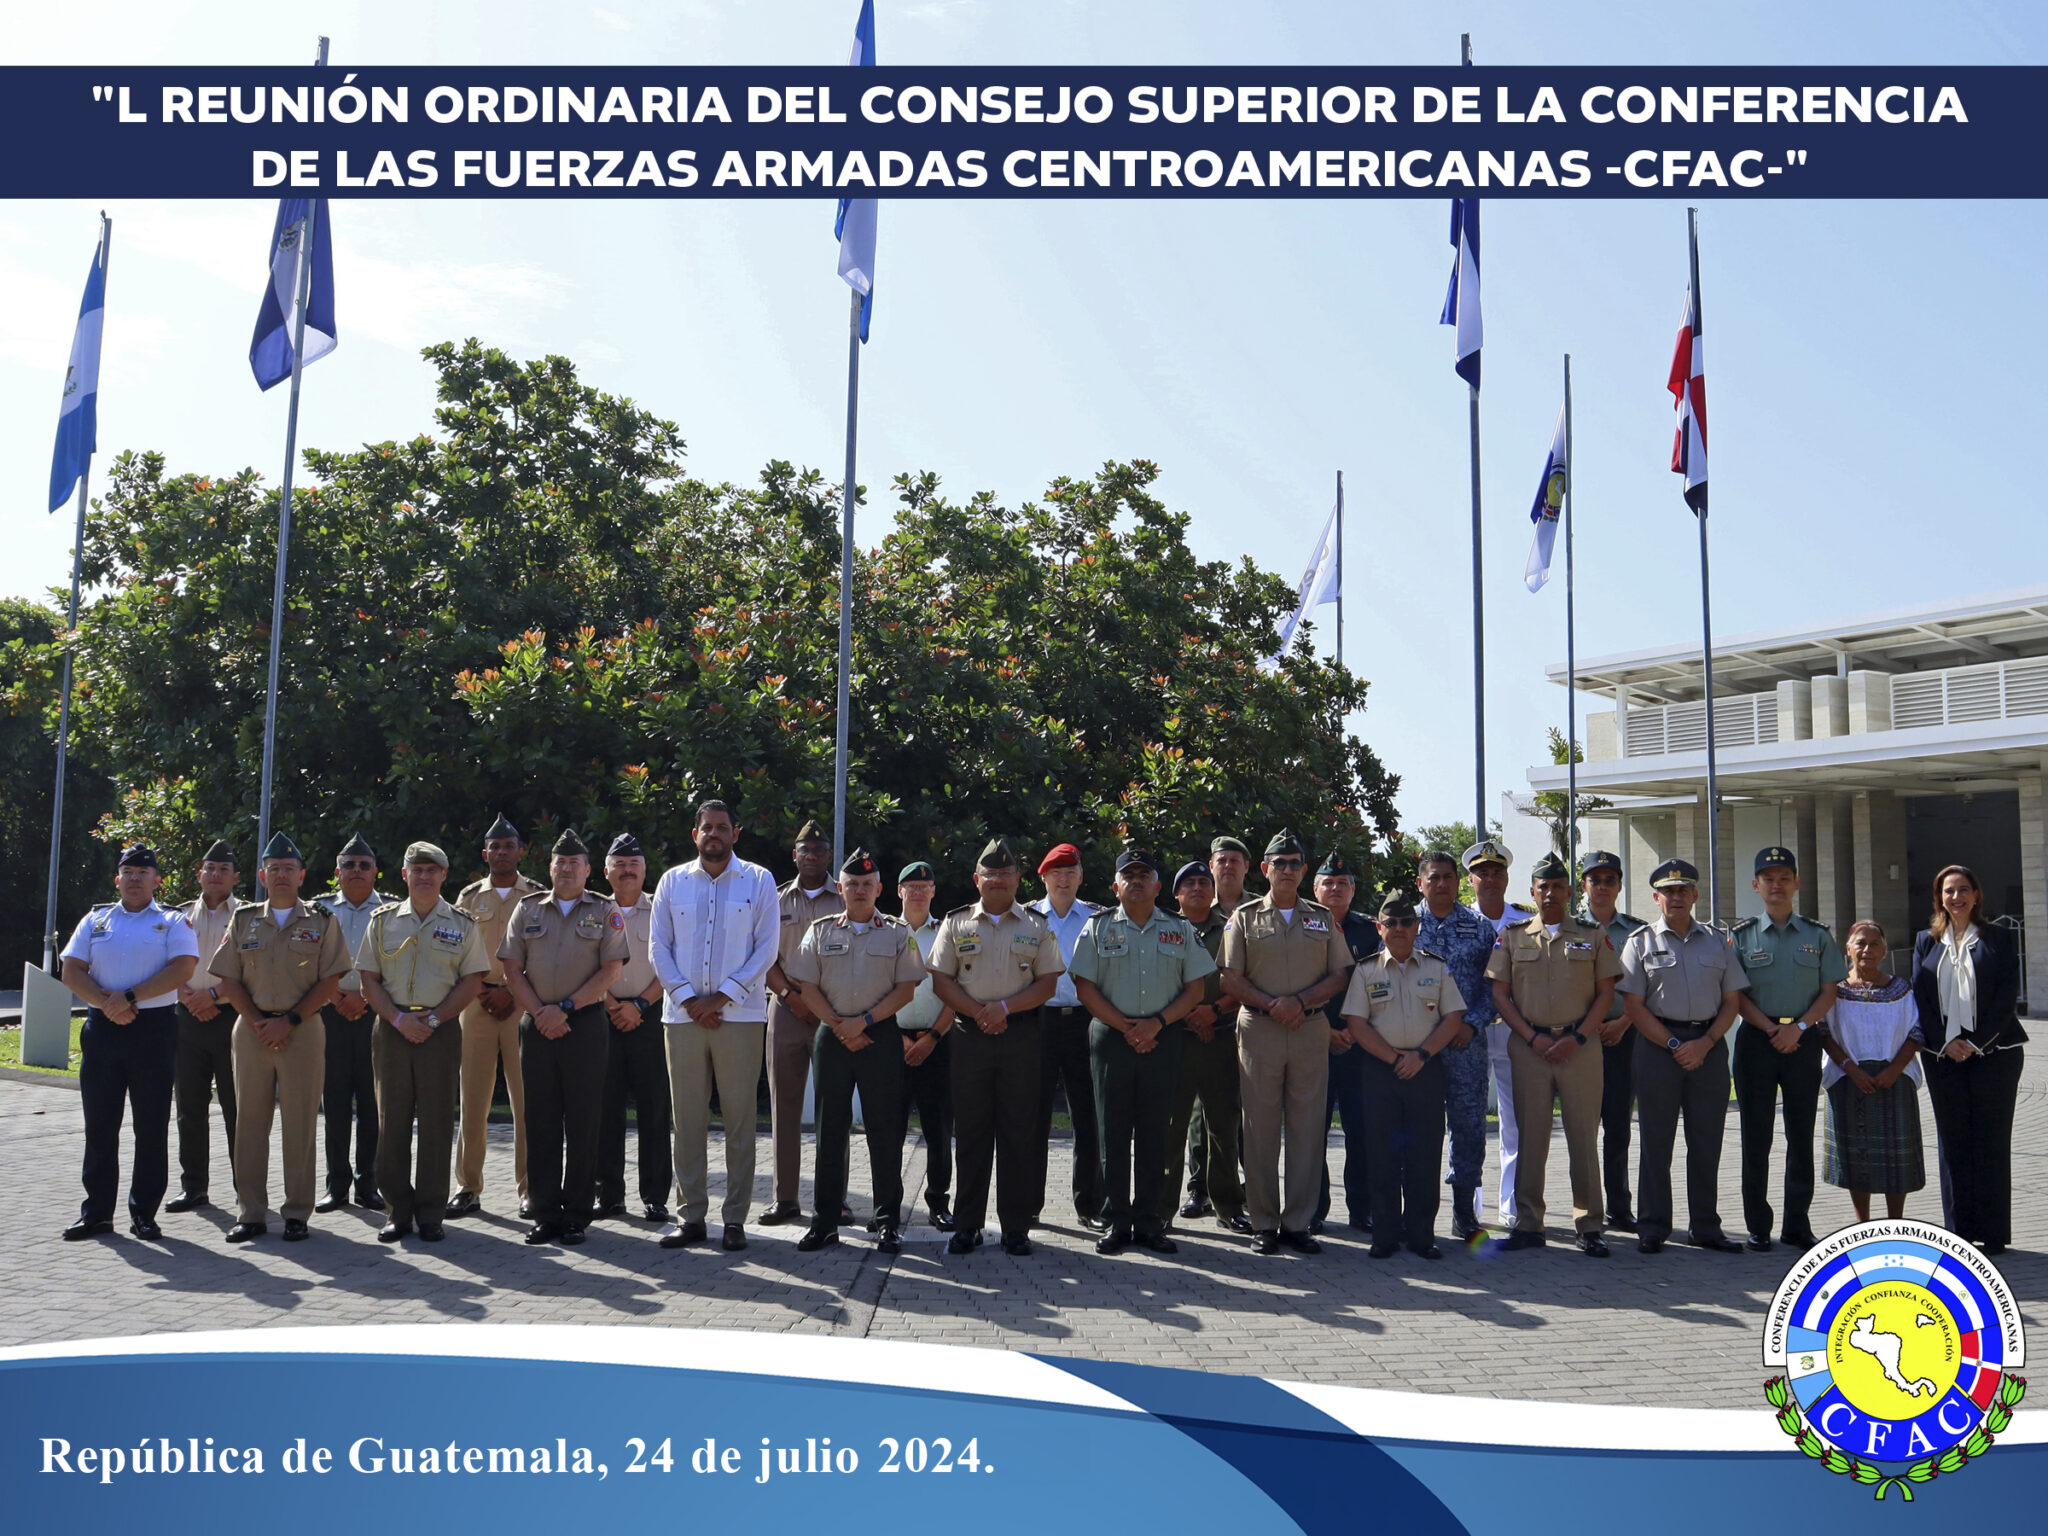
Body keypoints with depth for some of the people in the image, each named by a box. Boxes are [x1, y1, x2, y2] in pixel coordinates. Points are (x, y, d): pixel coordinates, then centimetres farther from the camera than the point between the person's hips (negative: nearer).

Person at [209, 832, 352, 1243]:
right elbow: (228, 979, 8)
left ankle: (297, 1214, 6)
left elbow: (330, 981, -1)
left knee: (301, 1122, -1)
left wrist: (289, 1021, -9)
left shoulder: (321, 923, 5)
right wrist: (258, 1022, -5)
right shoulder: (244, 920, 11)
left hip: (303, 1030, -2)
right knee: (250, 1119, 4)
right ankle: (250, 1213, 12)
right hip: (251, 1029, 2)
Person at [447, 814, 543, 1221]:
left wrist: (511, 992, -8)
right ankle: (469, 1188, 9)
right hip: (477, 1002, 2)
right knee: (473, 1099, 2)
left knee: (526, 1100, -3)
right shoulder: (469, 897, 13)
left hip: (524, 1005, -2)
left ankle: (530, 1190, 2)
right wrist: (481, 992, -3)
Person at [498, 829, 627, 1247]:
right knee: (541, 1122, 5)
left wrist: (565, 1007, -11)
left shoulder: (605, 911, 4)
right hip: (538, 1026, 3)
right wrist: (541, 1013, -6)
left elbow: (611, 970, -4)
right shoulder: (528, 909, 12)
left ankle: (576, 1216, 6)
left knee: (583, 1123, -1)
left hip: (586, 1025, -2)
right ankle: (544, 1214, 12)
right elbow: (512, 969, 8)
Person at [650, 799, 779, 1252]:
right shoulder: (673, 881, 10)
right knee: (687, 1118, 4)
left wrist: (722, 997, -9)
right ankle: (690, 1215, 11)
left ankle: (736, 1218, 6)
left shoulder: (759, 882, 4)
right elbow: (658, 946, 6)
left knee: (739, 1117, 0)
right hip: (682, 1014, 2)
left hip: (740, 1015, -2)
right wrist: (688, 998, -6)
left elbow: (766, 949, -1)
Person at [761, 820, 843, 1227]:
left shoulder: (846, 901, 7)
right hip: (786, 1009, 2)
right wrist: (791, 996, -7)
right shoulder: (777, 900, 12)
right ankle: (785, 1199, 8)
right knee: (784, 1105, 3)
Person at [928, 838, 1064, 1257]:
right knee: (970, 1130, 2)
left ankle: (1016, 1226, 8)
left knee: (1019, 1131, 0)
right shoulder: (956, 923, 10)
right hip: (970, 1034, 0)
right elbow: (940, 979, 5)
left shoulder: (1036, 926, 9)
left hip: (1022, 1034, 0)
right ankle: (967, 1225, 10)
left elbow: (1048, 982, 2)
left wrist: (1004, 1007, -12)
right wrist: (978, 1012, -10)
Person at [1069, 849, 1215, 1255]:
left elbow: (1195, 988, 5)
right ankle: (1114, 1222, 7)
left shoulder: (1181, 929, 9)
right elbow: (1085, 988, 0)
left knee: (1154, 1133, 4)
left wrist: (1157, 1023, -9)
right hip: (1111, 1036, -1)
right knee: (1113, 1133, 1)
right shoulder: (1098, 927, 5)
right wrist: (1126, 1027, -10)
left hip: (1163, 1038, 1)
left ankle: (1149, 1221, 11)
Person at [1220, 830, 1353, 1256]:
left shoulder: (1322, 918, 13)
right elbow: (1230, 980, 2)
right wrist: (1270, 1005, -12)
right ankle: (1264, 1224, 7)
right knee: (1261, 1128, 0)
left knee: (1308, 1128, 1)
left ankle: (1297, 1223, 9)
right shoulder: (1245, 918, 7)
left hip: (1311, 1030, 2)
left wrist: (1301, 1001, -8)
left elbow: (1339, 976, 9)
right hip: (1259, 1030, -2)